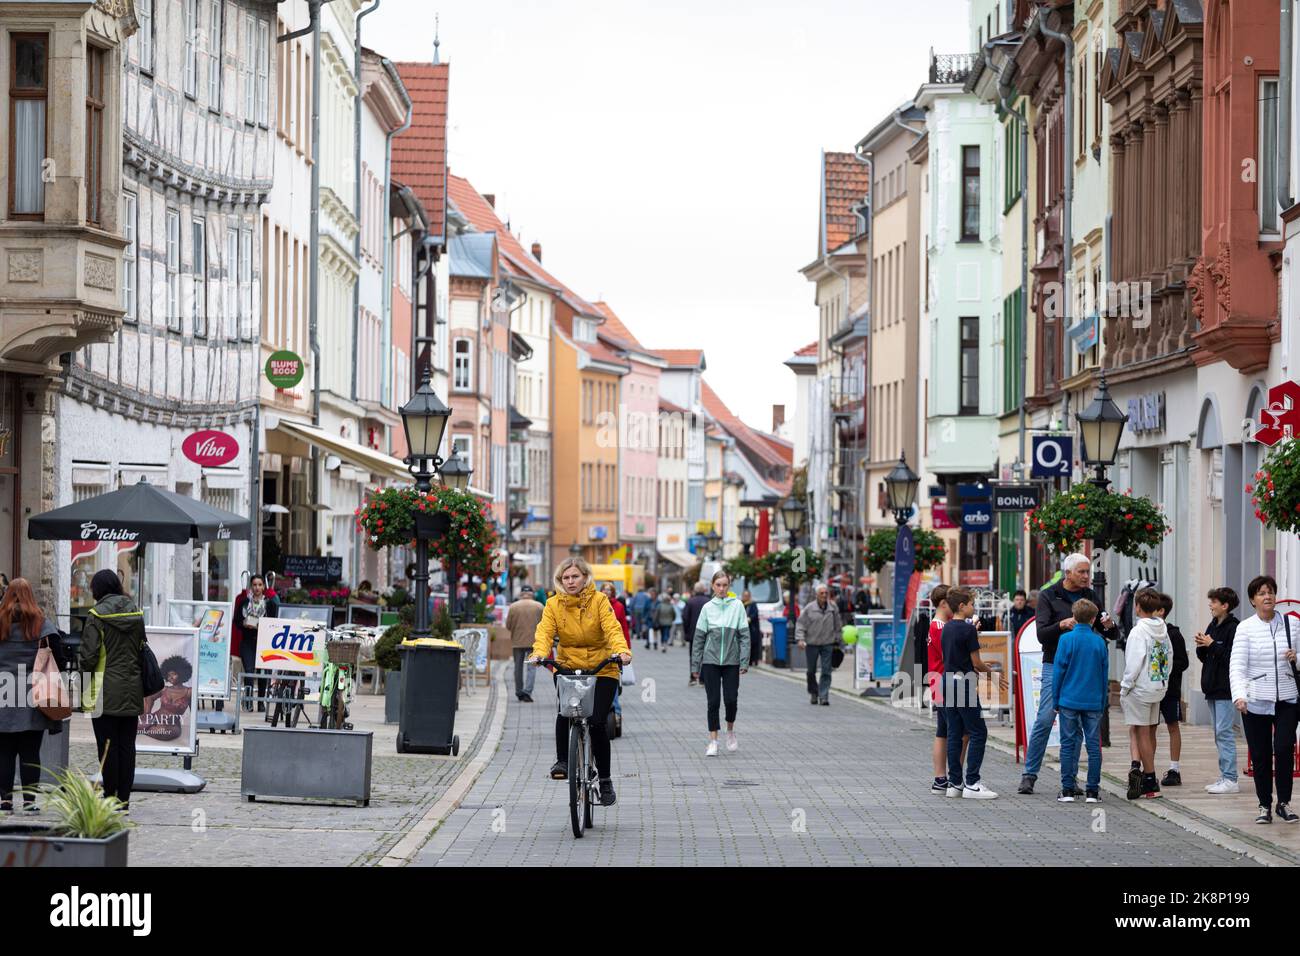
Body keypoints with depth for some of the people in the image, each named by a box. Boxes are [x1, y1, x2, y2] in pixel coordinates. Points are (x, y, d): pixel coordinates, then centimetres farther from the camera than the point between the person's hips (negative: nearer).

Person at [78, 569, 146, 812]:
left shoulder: (96, 616, -9)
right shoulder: (136, 614, 7)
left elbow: (88, 658, -12)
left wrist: (82, 663, 8)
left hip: (106, 692, -5)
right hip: (132, 690, 5)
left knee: (107, 745, -1)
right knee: (127, 745, 7)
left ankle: (111, 797, -1)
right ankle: (124, 799, 8)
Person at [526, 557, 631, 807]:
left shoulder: (599, 601, -7)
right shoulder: (554, 605, -2)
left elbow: (612, 628, -19)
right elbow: (545, 632, -14)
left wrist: (622, 651, -39)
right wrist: (539, 653, -35)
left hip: (601, 670, -2)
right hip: (568, 669, 2)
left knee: (596, 722, -11)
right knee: (564, 713, -24)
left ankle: (605, 780, 4)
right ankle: (562, 762, -4)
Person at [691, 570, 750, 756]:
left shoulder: (737, 605, 0)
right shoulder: (707, 608, 4)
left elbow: (744, 635, -1)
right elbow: (699, 638, 6)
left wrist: (744, 662, -8)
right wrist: (695, 665, 4)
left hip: (731, 661, -1)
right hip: (710, 661, 1)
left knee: (731, 699, -4)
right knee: (713, 702, 0)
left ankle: (730, 731, 22)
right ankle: (713, 741, 6)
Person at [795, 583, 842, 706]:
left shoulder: (833, 609, 5)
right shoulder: (809, 608, -3)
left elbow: (837, 626, 15)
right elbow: (801, 624, -2)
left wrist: (838, 642, 15)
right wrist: (800, 639, -13)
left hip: (828, 644, 1)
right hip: (811, 644, -1)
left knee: (826, 671, -7)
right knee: (811, 671, 9)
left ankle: (823, 696, -5)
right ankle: (813, 693, 28)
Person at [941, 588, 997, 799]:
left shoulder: (946, 629, 11)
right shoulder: (968, 629, -13)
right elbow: (976, 663, -10)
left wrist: (981, 667, 18)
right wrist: (988, 669, 9)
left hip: (948, 683, 8)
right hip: (963, 684, -8)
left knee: (954, 733, 10)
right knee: (978, 733, -4)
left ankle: (954, 783, 10)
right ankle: (971, 783, -9)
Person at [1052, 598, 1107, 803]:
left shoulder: (1066, 639, -6)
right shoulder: (1099, 641, 1)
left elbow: (1058, 671, -4)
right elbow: (1104, 673, 7)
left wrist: (1056, 700, 5)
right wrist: (1103, 702, 16)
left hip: (1069, 700, -2)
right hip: (1093, 702, 2)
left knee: (1068, 744, 4)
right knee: (1093, 744, 5)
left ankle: (1068, 789, 3)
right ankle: (1093, 790, 5)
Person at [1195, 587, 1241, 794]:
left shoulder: (1233, 628, -12)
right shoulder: (1212, 626, 15)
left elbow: (1232, 658, -19)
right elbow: (1203, 657, 19)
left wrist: (1212, 645, -17)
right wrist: (1202, 646, -1)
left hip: (1226, 689, -9)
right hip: (1213, 687, 9)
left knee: (1225, 732, -10)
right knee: (1219, 734, 11)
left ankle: (1230, 779, -9)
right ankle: (1225, 776, 16)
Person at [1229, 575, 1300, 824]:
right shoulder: (1245, 628, -2)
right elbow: (1237, 665, -10)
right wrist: (1239, 696, -25)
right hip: (1255, 701, -1)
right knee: (1260, 755, 3)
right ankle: (1264, 806, 15)